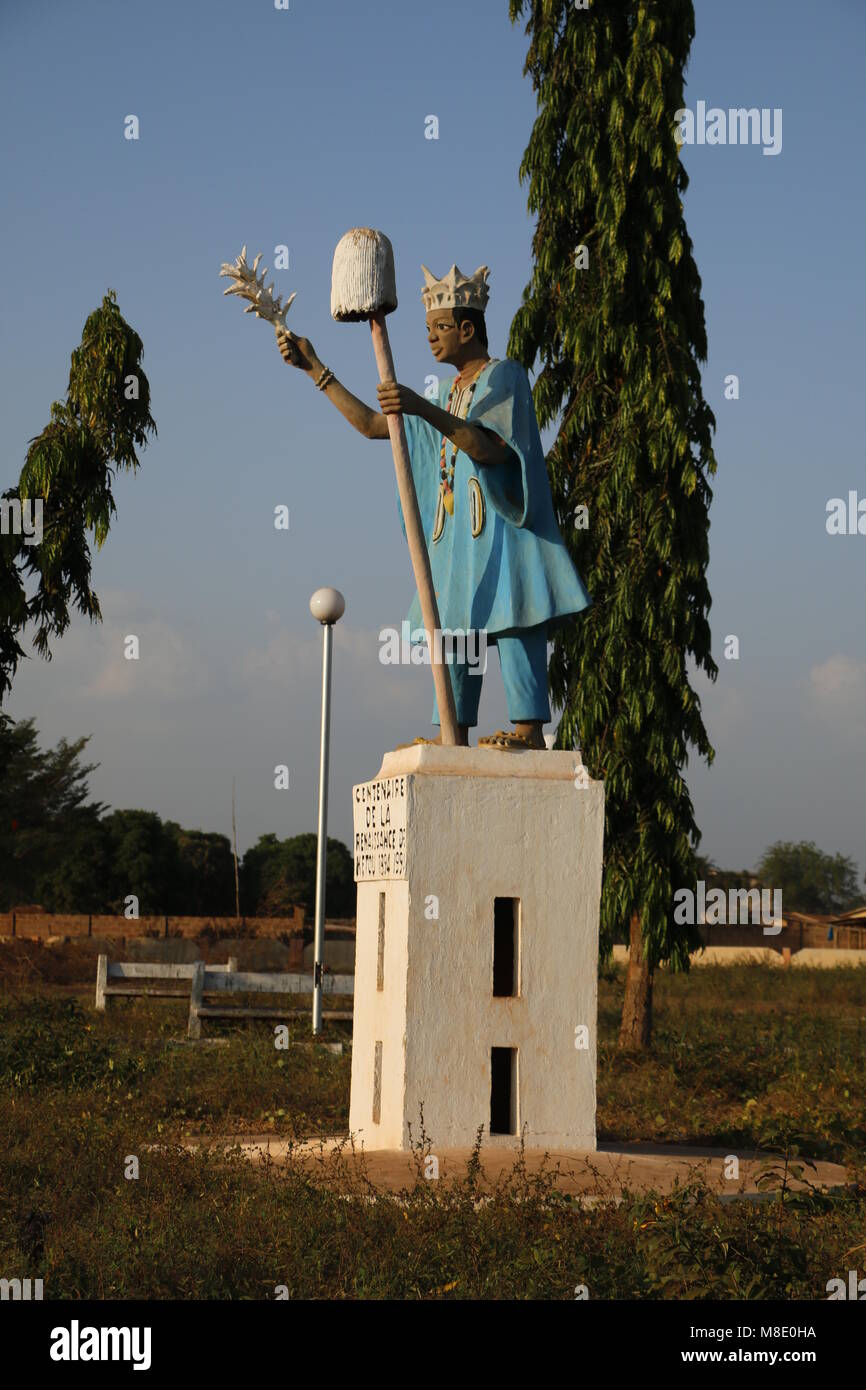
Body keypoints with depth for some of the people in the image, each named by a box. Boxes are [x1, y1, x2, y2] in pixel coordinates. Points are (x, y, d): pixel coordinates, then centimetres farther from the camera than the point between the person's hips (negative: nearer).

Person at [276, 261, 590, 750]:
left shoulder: (504, 375, -2)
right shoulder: (449, 392, 23)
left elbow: (491, 448, -20)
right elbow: (371, 424, 23)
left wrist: (423, 410, -31)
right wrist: (315, 368, 21)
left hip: (498, 522, -8)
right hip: (457, 527, 8)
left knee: (510, 617, -17)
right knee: (456, 625, 2)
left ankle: (530, 728, -24)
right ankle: (453, 733, -1)